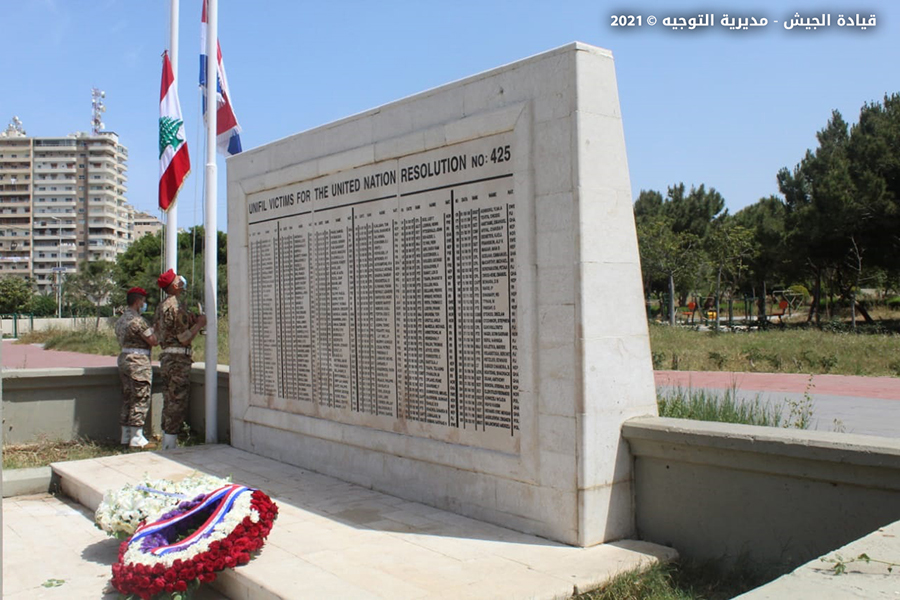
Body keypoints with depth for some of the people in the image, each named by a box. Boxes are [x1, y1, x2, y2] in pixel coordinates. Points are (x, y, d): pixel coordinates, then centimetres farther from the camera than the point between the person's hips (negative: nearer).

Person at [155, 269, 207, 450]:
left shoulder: (162, 306, 14)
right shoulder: (176, 306, -16)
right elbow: (185, 339, -19)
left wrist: (191, 321, 15)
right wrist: (199, 324, -5)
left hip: (167, 358, 10)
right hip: (178, 359, -10)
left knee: (170, 402, 14)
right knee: (178, 403, -5)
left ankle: (166, 445, 20)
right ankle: (170, 447, -3)